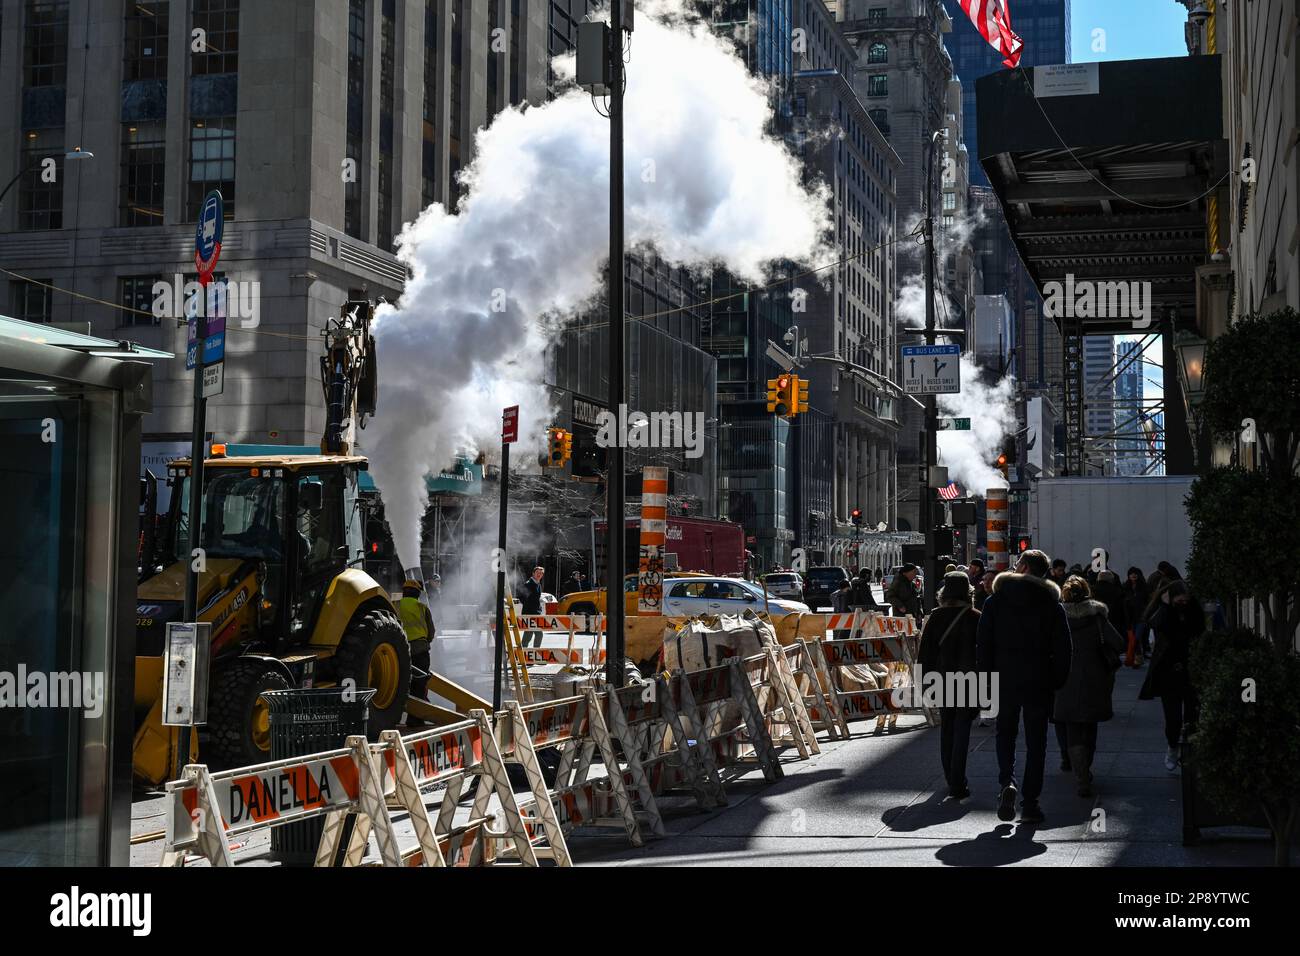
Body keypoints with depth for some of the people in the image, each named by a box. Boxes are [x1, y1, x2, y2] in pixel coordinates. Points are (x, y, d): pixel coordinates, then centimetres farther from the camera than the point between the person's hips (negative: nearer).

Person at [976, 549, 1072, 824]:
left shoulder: (996, 600, -2)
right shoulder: (1052, 604, 0)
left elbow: (983, 644, -3)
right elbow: (1062, 649, -1)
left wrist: (985, 678, 3)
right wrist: (1057, 682, 5)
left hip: (1004, 680, 0)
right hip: (1039, 683, 0)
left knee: (1005, 733, 17)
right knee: (1036, 741, 7)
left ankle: (1007, 783, -7)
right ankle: (1029, 803, 4)